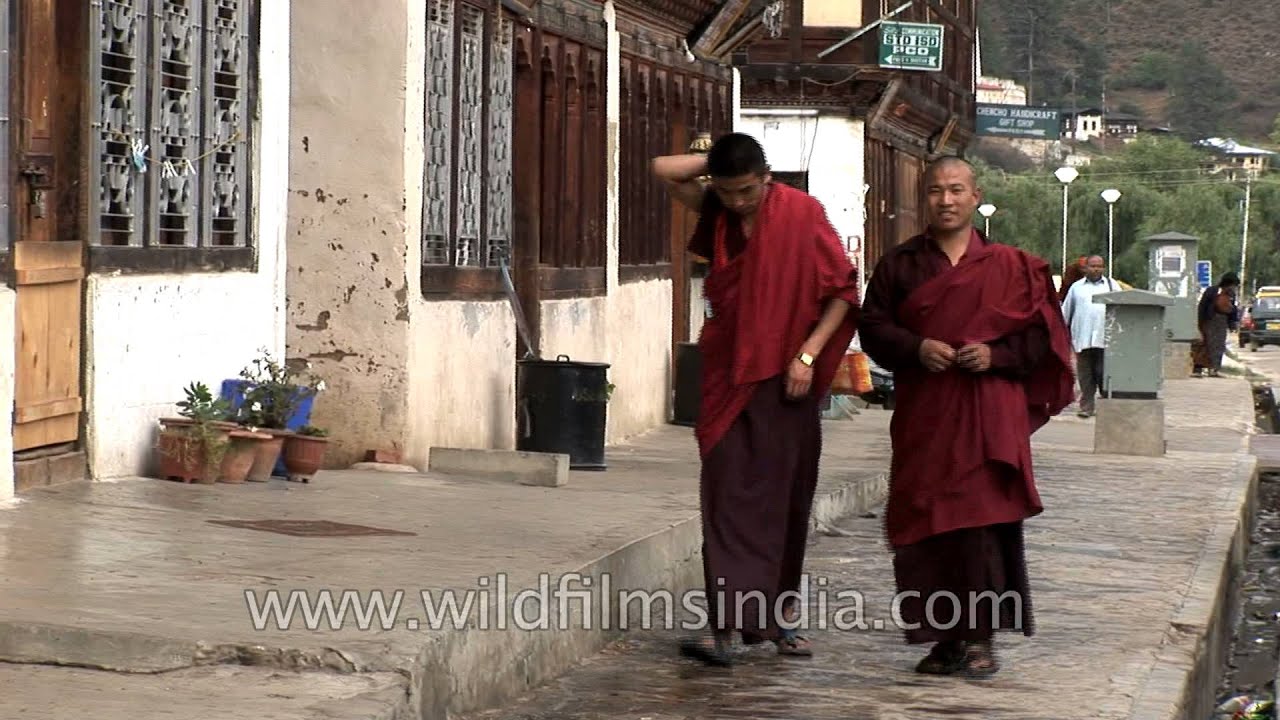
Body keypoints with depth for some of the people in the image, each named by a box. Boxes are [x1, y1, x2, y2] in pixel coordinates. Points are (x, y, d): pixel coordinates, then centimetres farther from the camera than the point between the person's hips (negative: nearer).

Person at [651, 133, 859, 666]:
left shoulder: (801, 214, -7)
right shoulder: (717, 212, 5)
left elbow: (843, 289, -6)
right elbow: (665, 170, 3)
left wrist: (808, 354, -12)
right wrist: (718, 163, -1)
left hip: (784, 381, -2)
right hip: (728, 378, 2)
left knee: (784, 497, 6)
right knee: (729, 497, -7)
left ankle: (777, 614, 20)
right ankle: (726, 626, -13)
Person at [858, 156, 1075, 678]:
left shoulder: (1010, 267, 8)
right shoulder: (899, 265, 12)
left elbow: (1042, 335, 6)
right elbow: (873, 327, 7)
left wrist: (996, 355, -11)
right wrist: (916, 349, -10)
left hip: (989, 416, -2)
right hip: (923, 416, 2)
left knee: (984, 518, -9)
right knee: (928, 524, -1)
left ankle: (979, 637, -3)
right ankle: (944, 636, 8)